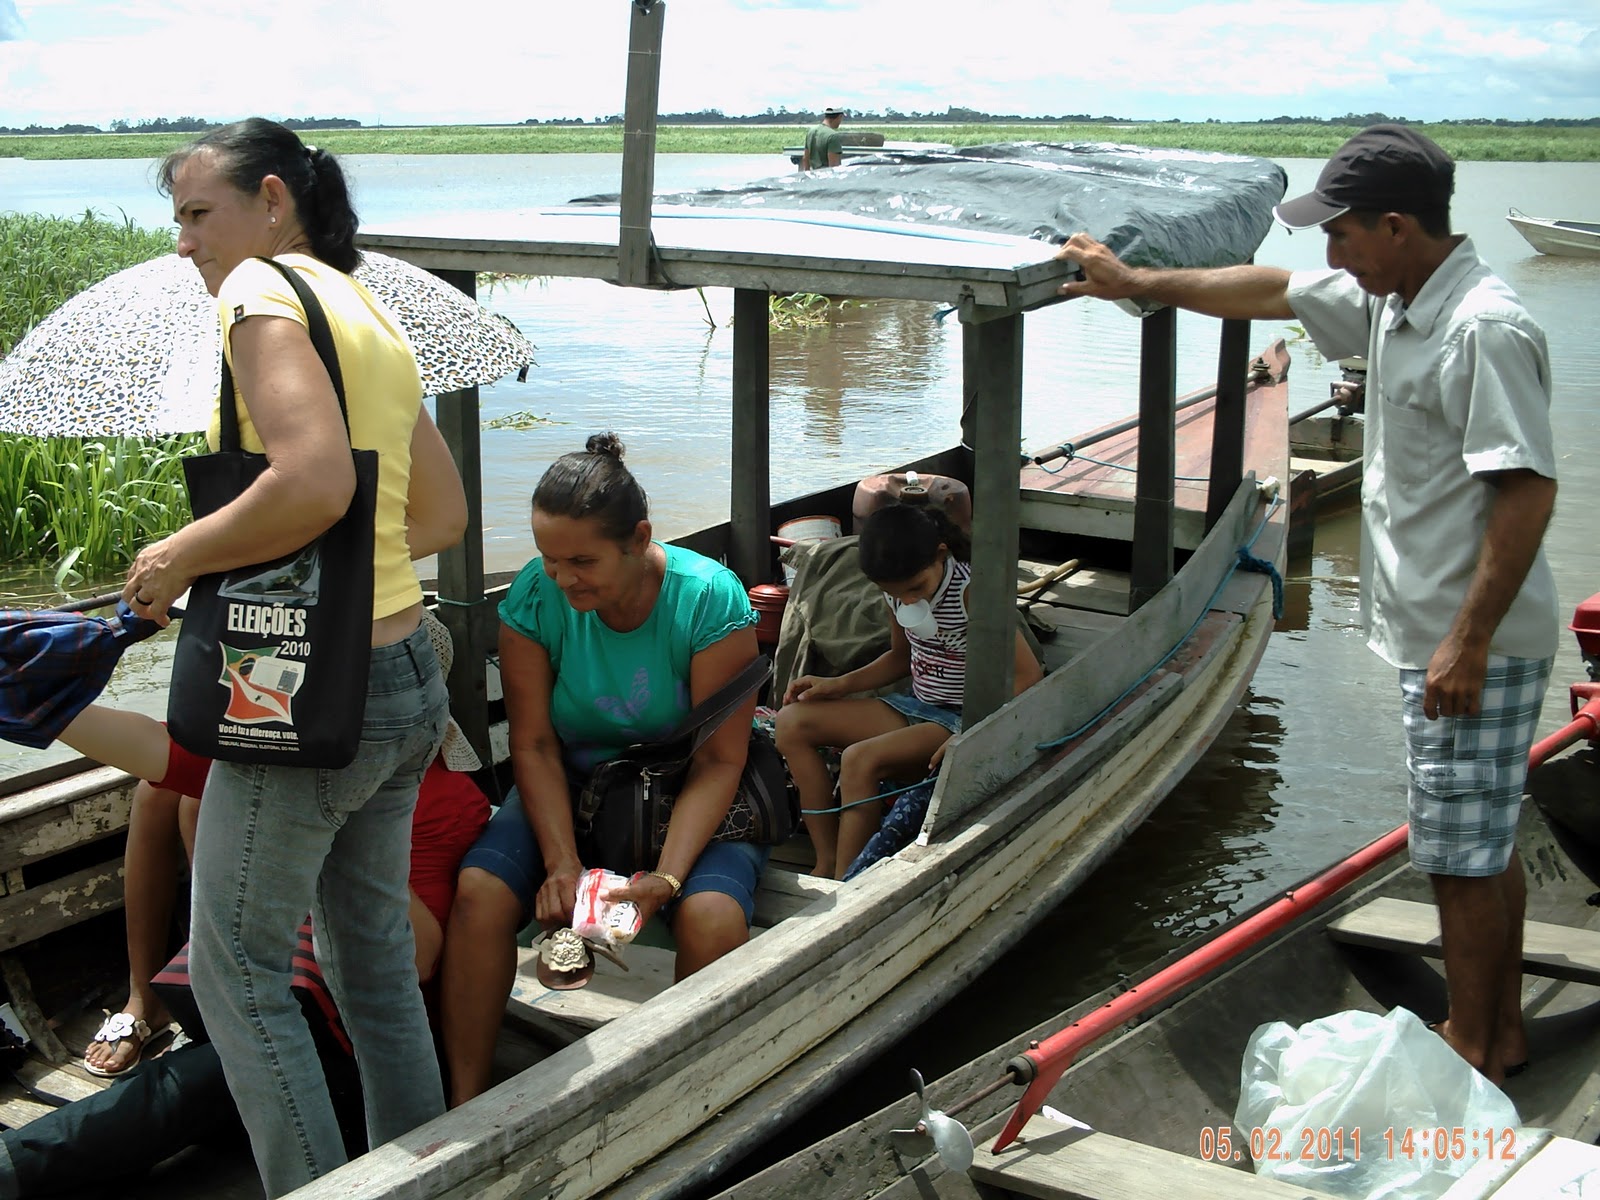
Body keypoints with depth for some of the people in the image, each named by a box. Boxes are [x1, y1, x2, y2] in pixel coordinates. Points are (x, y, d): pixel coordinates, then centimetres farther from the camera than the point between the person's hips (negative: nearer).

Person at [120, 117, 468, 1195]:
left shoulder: (264, 286, -11)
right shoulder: (372, 310, 15)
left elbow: (314, 481, -28)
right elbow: (442, 515, 21)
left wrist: (181, 557, -14)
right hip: (408, 678, 9)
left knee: (237, 966, 5)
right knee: (376, 955, 18)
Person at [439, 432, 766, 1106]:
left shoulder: (710, 598, -20)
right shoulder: (535, 597, -13)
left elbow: (720, 759, -18)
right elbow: (534, 744, -9)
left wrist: (667, 875, -30)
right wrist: (561, 861, -23)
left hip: (688, 796, -2)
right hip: (571, 783, 3)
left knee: (712, 918, -32)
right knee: (479, 891, -25)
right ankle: (466, 1105, -12)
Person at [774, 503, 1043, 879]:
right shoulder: (896, 589, 1)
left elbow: (1028, 675, -22)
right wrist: (839, 685, 5)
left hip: (961, 720, -8)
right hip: (914, 707, 8)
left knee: (860, 760, -31)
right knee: (791, 721, -5)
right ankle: (827, 862, -8)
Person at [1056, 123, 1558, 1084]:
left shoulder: (1485, 329, -22)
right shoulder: (1390, 301, 8)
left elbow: (1529, 490, -25)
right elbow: (1272, 291, 20)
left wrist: (1469, 640, -25)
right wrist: (1137, 282, 26)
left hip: (1476, 644, -10)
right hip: (1431, 630, 10)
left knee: (1463, 855, 1)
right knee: (1485, 842, 19)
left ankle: (1471, 1052, 15)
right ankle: (1502, 1029, 32)